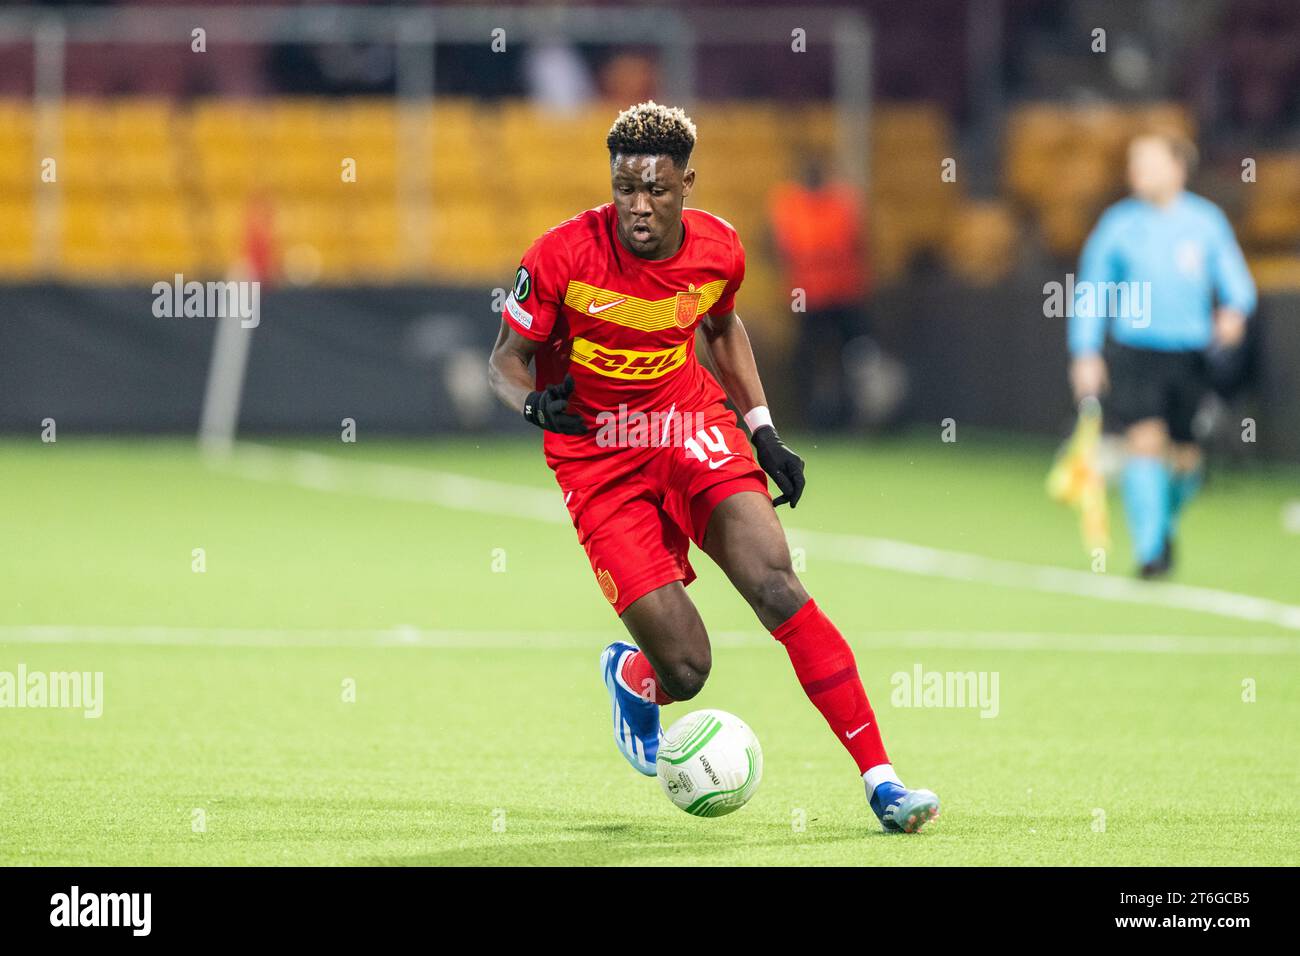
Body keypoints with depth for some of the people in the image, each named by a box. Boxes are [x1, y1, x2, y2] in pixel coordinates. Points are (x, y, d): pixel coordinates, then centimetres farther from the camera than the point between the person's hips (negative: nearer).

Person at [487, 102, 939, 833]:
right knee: (685, 670, -10)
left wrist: (764, 429, 11)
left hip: (694, 429, 3)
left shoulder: (718, 250, -6)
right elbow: (507, 359, -6)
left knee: (777, 585, -20)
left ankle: (880, 780, -16)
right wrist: (537, 402, -28)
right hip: (599, 455, -3)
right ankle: (631, 677, 31)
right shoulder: (565, 256, -17)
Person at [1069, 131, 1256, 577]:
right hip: (1135, 351, -2)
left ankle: (1167, 522, 36)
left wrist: (1234, 312, -16)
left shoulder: (1206, 221, 2)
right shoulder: (1118, 223, 0)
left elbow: (1235, 279, 6)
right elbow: (1090, 291, 4)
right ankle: (1150, 551, -17)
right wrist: (1085, 353, -3)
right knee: (1145, 440, -18)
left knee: (1185, 456, 5)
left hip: (1191, 354, 2)